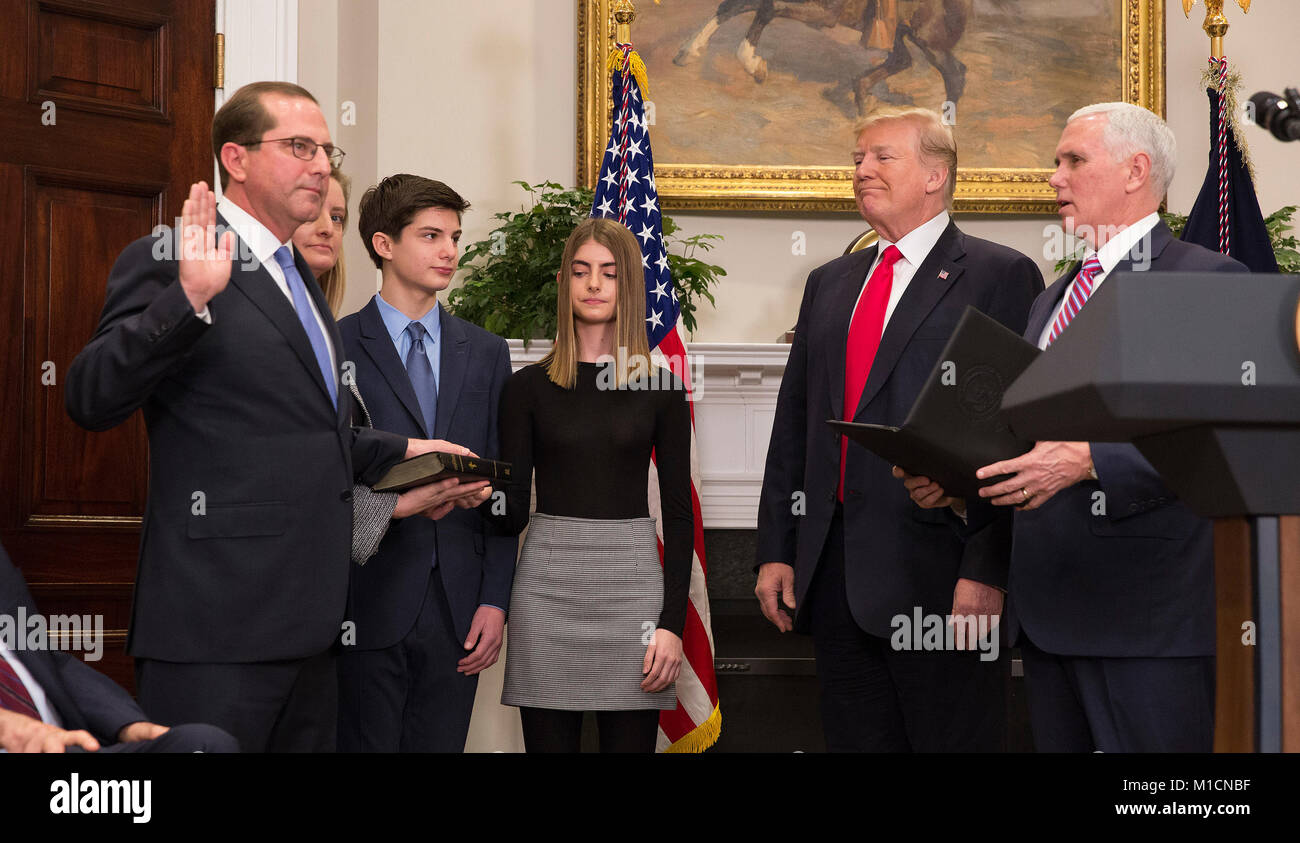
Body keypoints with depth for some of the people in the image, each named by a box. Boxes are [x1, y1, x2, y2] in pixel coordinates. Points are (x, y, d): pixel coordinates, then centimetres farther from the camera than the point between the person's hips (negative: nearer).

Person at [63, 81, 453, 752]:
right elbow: (91, 400, -17)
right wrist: (189, 298, -27)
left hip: (305, 624, 9)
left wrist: (397, 451, 23)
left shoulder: (298, 278, 22)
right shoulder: (169, 261, -5)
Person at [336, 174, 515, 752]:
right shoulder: (338, 346, 0)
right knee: (365, 744, 0)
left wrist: (495, 600, 3)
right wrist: (406, 499, -19)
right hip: (370, 609, -3)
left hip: (458, 612, 4)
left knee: (441, 745, 5)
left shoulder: (486, 352, 13)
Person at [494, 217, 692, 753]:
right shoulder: (529, 387, 6)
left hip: (631, 582, 0)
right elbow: (514, 511, 4)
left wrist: (672, 623, -4)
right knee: (549, 742, 2)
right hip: (548, 583, 0)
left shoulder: (660, 387, 5)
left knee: (631, 742, 0)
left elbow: (678, 512, 4)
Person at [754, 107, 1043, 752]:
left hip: (943, 575, -6)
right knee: (854, 741, 11)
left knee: (955, 740, -1)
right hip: (834, 574, 6)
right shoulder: (829, 284, 18)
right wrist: (776, 551, 10)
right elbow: (793, 426, 18)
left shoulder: (1002, 276, -2)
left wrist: (987, 571, -16)